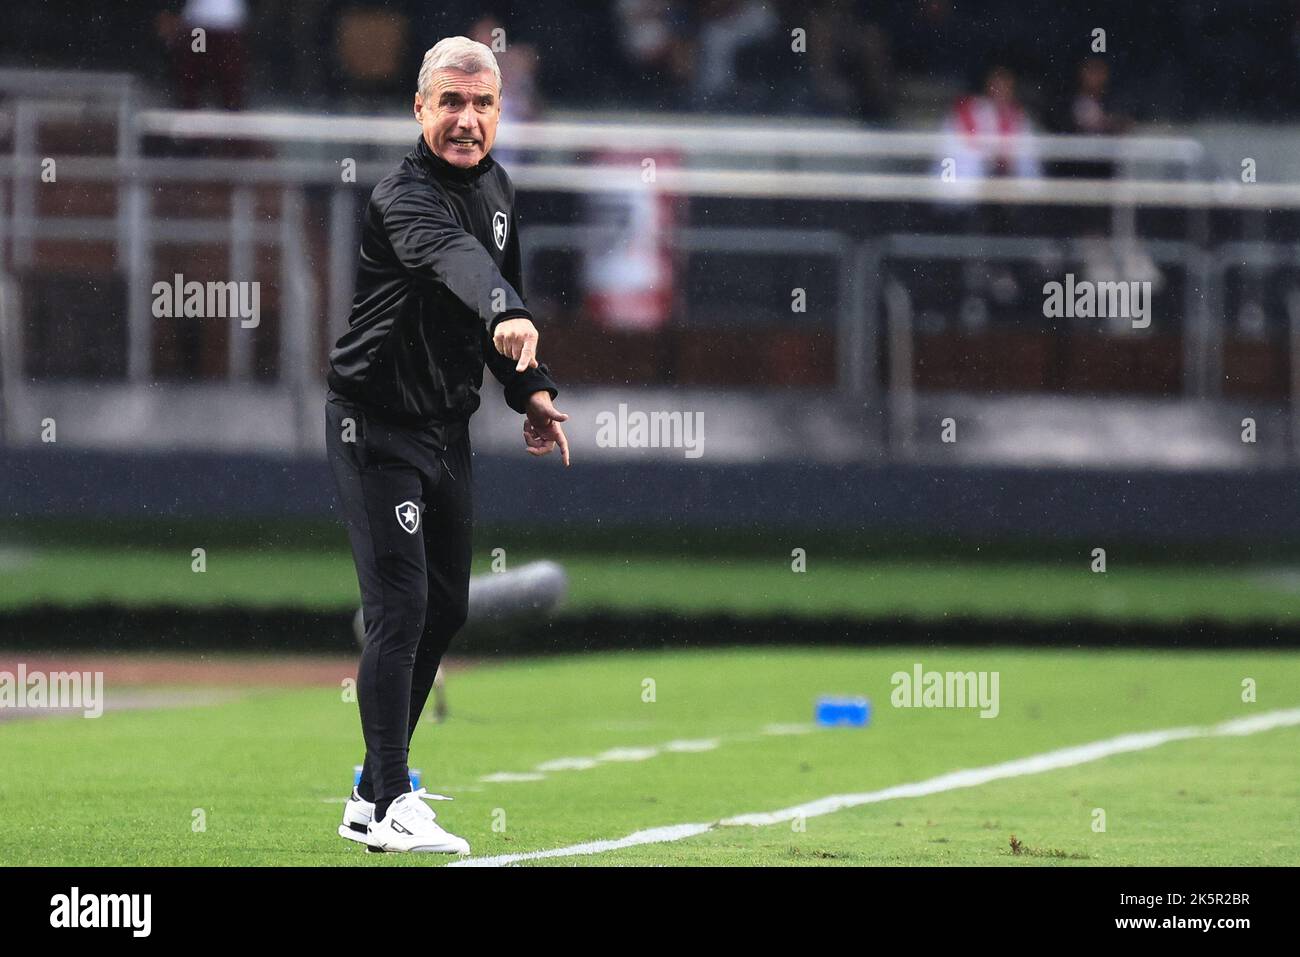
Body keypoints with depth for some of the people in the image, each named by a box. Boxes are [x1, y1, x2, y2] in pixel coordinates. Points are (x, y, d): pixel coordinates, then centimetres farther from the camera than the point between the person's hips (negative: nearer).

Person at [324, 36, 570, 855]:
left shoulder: (497, 187, 5)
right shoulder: (407, 197, -24)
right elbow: (454, 257, -46)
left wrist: (532, 389, 11)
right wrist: (506, 316, -65)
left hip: (448, 427, 9)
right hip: (378, 425, -9)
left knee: (446, 609, 14)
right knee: (400, 609, -14)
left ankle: (379, 782, 26)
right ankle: (389, 809, -13)